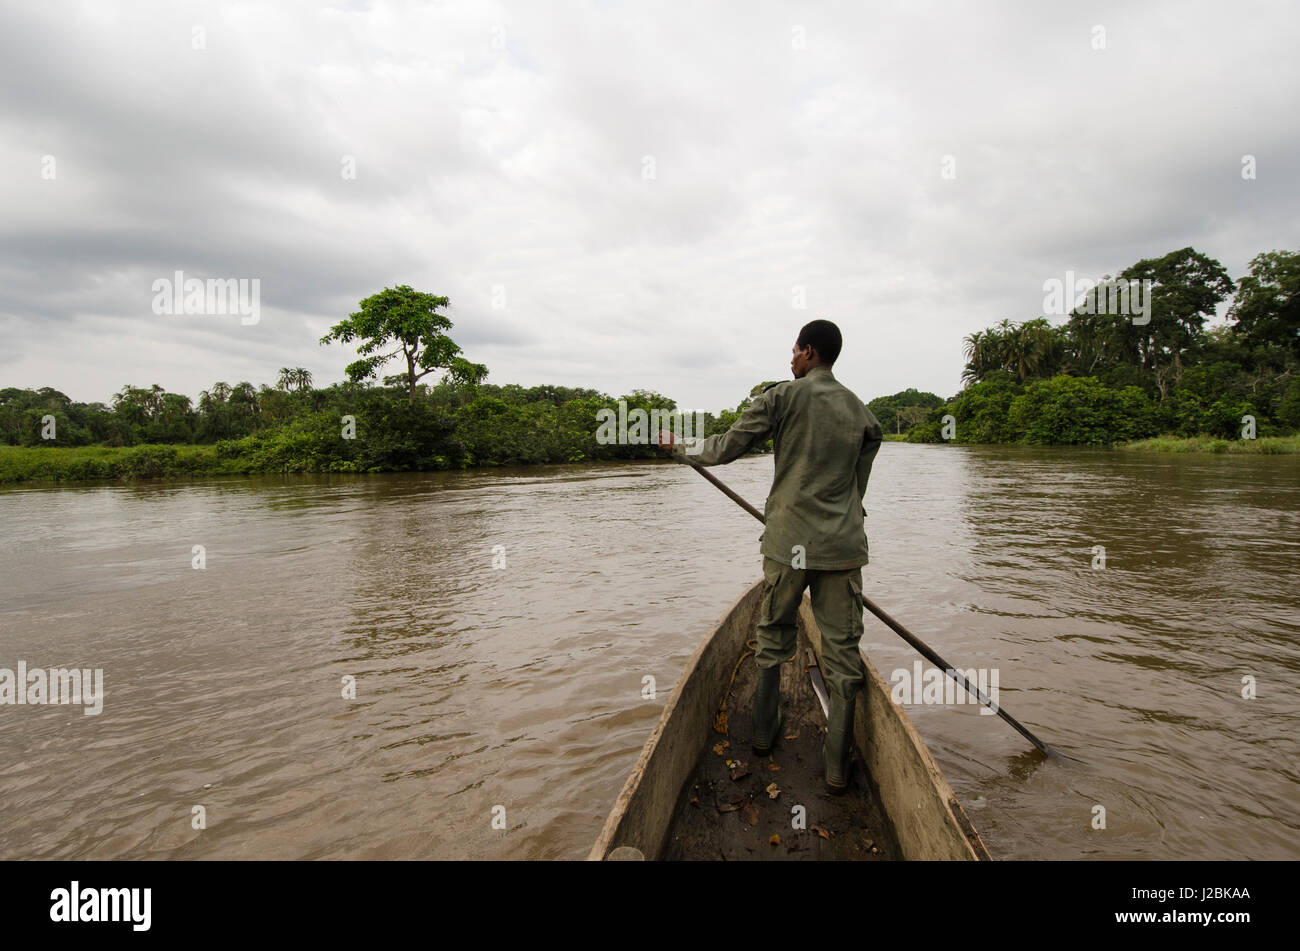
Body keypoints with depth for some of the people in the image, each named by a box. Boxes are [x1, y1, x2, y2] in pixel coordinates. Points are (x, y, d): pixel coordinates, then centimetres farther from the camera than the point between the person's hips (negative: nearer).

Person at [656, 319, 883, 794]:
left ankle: (764, 732, 31)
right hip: (843, 545, 3)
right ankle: (837, 767, 12)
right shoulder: (861, 412, 10)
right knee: (842, 650, 6)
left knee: (773, 636, 16)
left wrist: (680, 447, 12)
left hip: (788, 542, -2)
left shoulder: (781, 397, -4)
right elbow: (858, 484, 15)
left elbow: (727, 447, -4)